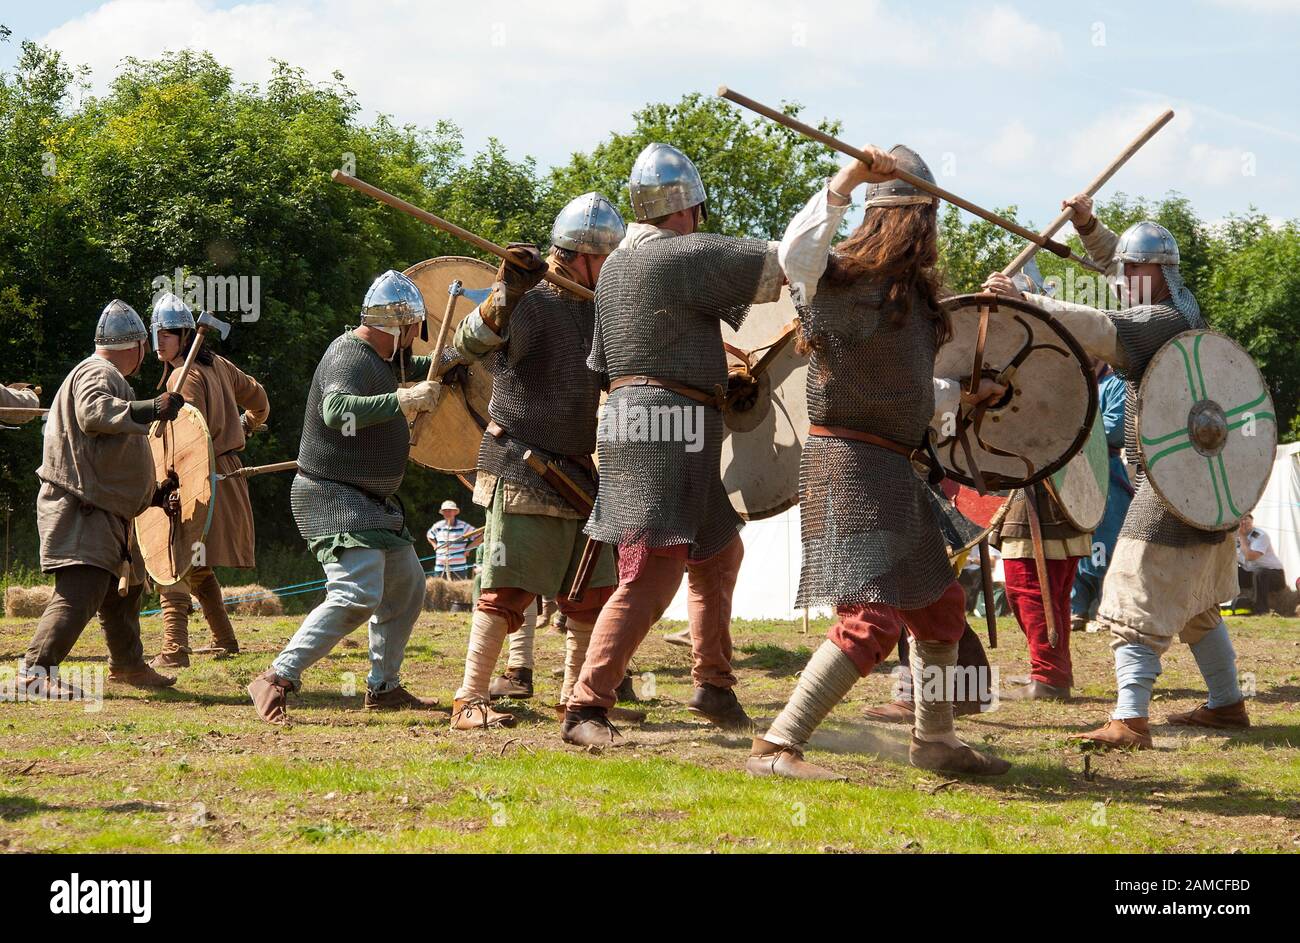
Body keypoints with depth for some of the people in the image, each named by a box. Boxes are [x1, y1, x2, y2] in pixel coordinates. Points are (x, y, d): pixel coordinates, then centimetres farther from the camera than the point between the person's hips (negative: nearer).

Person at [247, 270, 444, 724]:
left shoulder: (382, 356, 11)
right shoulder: (348, 357, -20)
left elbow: (412, 368, 36)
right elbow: (336, 411, -40)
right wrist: (403, 400, -40)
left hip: (373, 500, 11)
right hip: (334, 496, -11)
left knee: (406, 588, 18)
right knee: (357, 594, -24)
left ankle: (383, 687, 27)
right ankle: (276, 680, -23)